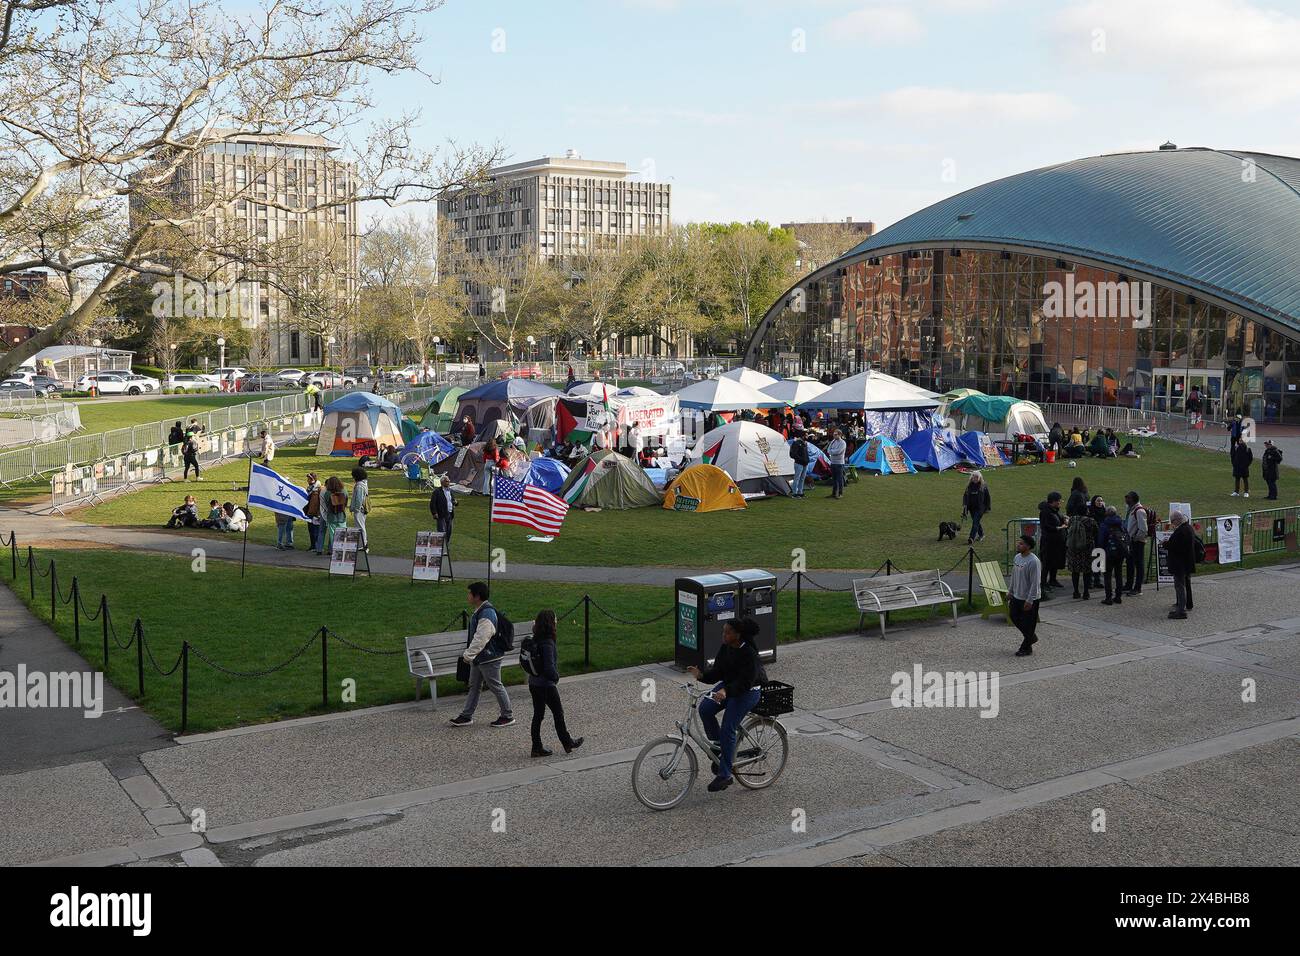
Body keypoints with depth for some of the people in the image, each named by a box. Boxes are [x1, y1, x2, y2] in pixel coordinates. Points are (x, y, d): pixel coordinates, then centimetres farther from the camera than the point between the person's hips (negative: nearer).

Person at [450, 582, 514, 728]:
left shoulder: (487, 614, -25)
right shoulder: (478, 611, 9)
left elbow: (481, 639, -29)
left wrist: (468, 655, -25)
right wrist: (469, 654, 21)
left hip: (489, 659, -10)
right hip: (478, 657, 10)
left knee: (495, 686, 1)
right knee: (474, 686, 15)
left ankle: (508, 716, 14)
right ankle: (466, 716, 23)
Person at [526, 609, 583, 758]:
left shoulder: (535, 640, 3)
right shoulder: (547, 643, -22)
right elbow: (549, 666, -25)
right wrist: (556, 678, -6)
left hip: (533, 683, 7)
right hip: (546, 684, -7)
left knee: (538, 714, 13)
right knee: (558, 713, 9)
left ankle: (537, 747, 17)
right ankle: (567, 744, 23)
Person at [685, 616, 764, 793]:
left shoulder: (749, 653, -23)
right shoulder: (725, 648, 0)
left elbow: (745, 682, -29)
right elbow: (718, 672, 2)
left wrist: (725, 691, -44)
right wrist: (701, 675, -18)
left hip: (749, 691, -7)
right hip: (729, 685, 7)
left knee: (728, 729, -16)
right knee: (705, 708, -17)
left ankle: (724, 775, -8)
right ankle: (719, 744, 5)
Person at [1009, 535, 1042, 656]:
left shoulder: (1033, 561, -23)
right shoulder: (1017, 557, 4)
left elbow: (1035, 583, -22)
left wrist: (1029, 601, -22)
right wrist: (1010, 591, 17)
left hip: (1029, 598, -9)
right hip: (1017, 596, 9)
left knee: (1028, 623, 3)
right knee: (1015, 617, 17)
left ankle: (1026, 648, 16)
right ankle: (1031, 637, 36)